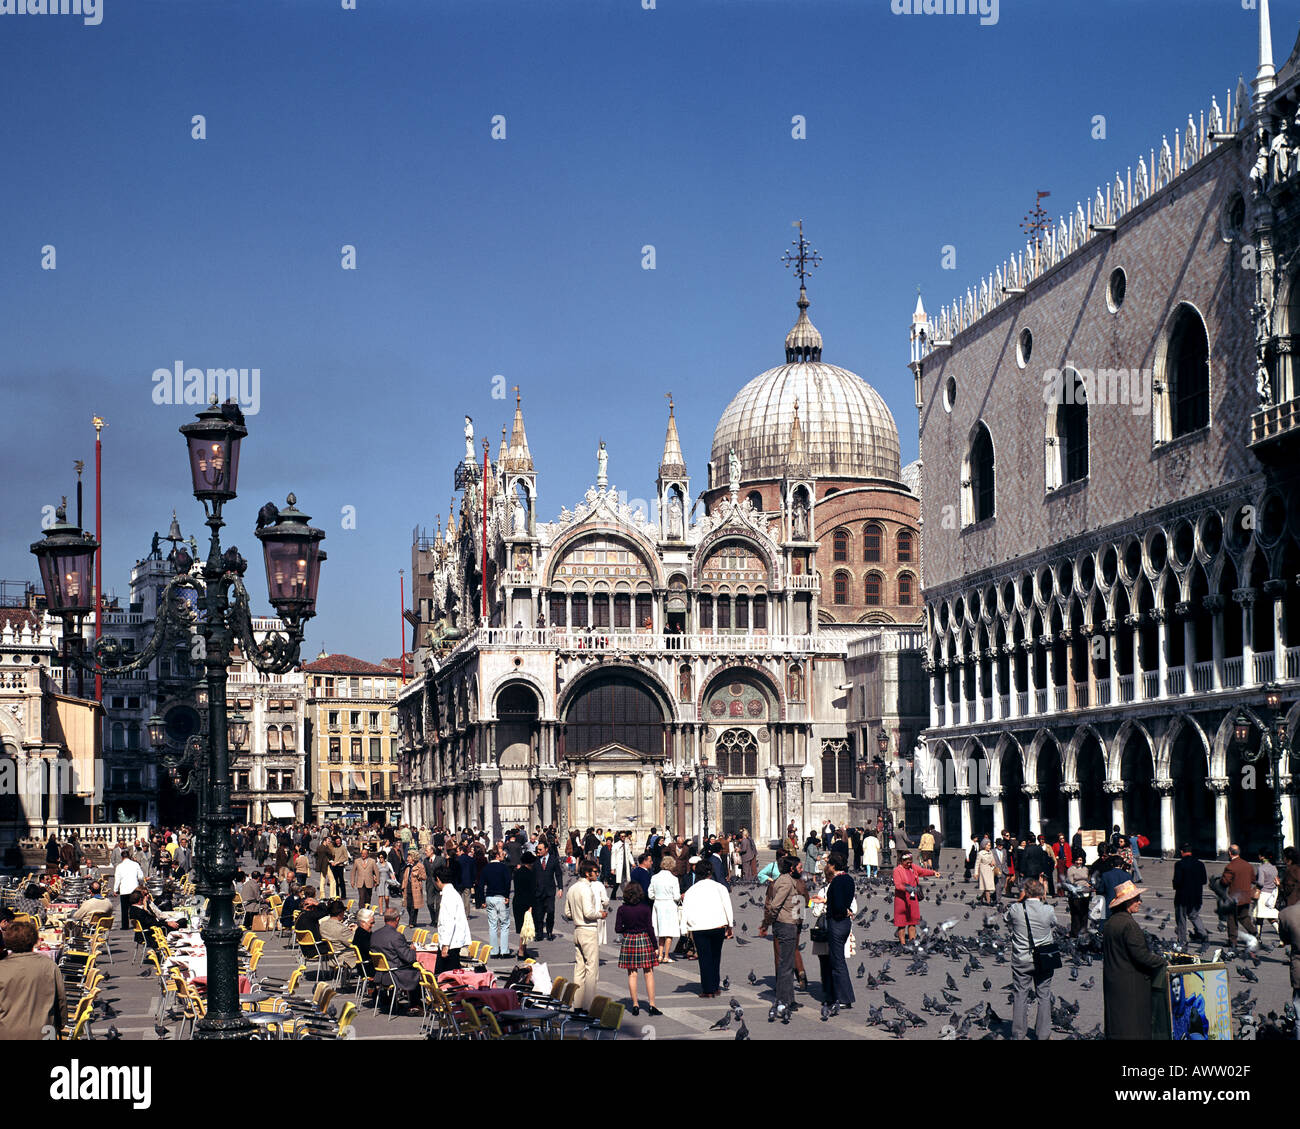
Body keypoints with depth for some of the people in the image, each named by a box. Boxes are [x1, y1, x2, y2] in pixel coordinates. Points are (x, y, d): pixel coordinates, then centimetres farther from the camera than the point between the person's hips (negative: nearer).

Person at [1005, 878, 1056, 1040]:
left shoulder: (1016, 909, -13)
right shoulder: (1048, 910, -12)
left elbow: (1006, 918, 10)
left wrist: (1020, 900, 13)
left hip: (1021, 960, 0)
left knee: (1020, 996, 9)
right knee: (1044, 996, 12)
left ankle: (1018, 1034, 15)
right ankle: (1043, 1034, 16)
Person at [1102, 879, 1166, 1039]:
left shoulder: (1110, 922, 8)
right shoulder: (1129, 924, -19)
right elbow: (1140, 955, -21)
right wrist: (1162, 961, -7)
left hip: (1111, 980, 9)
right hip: (1130, 983, -9)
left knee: (1116, 1022, 14)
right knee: (1134, 1025, -2)